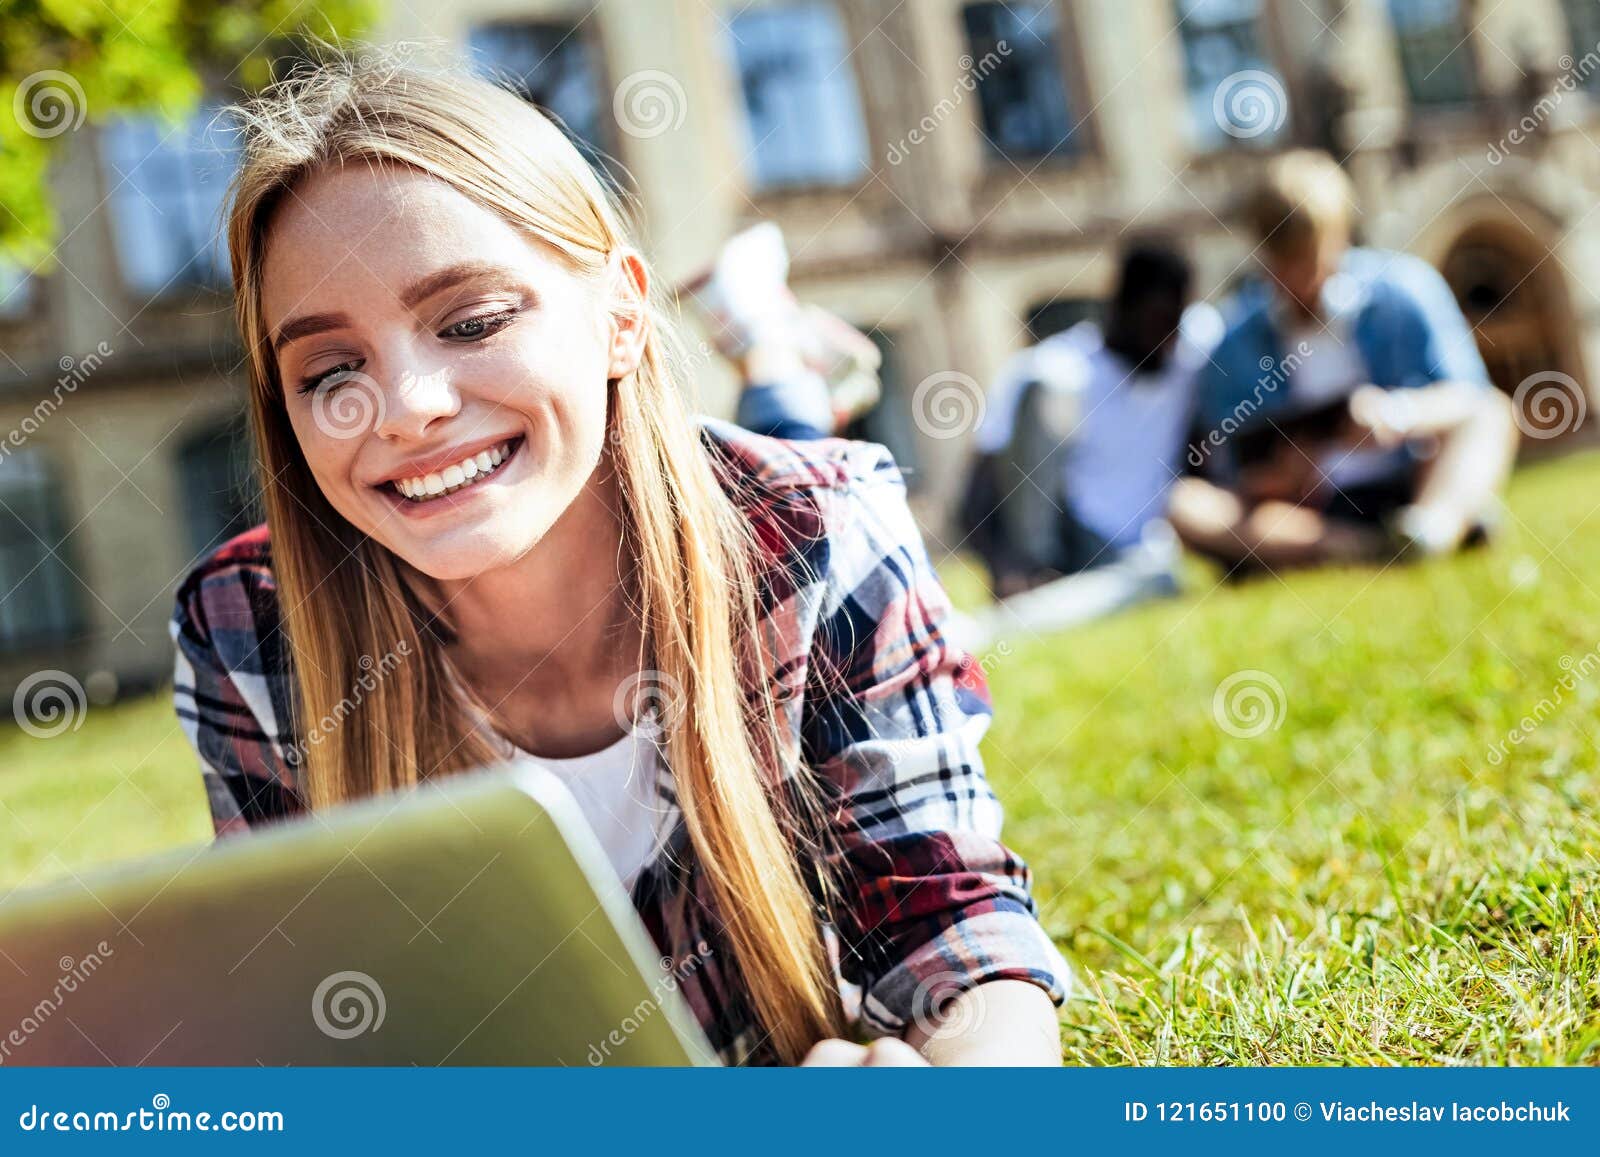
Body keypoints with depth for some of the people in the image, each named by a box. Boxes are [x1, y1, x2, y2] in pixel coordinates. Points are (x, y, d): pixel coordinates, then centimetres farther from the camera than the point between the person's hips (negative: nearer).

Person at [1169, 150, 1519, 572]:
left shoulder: (1402, 289, 3)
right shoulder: (1233, 349, 3)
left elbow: (1471, 397, -3)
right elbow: (1230, 479, 4)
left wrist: (1399, 410, -25)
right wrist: (1282, 477, -19)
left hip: (1411, 493, 0)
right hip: (1311, 515, 0)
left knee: (1492, 410, -22)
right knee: (1185, 504, -26)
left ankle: (1436, 521, -52)